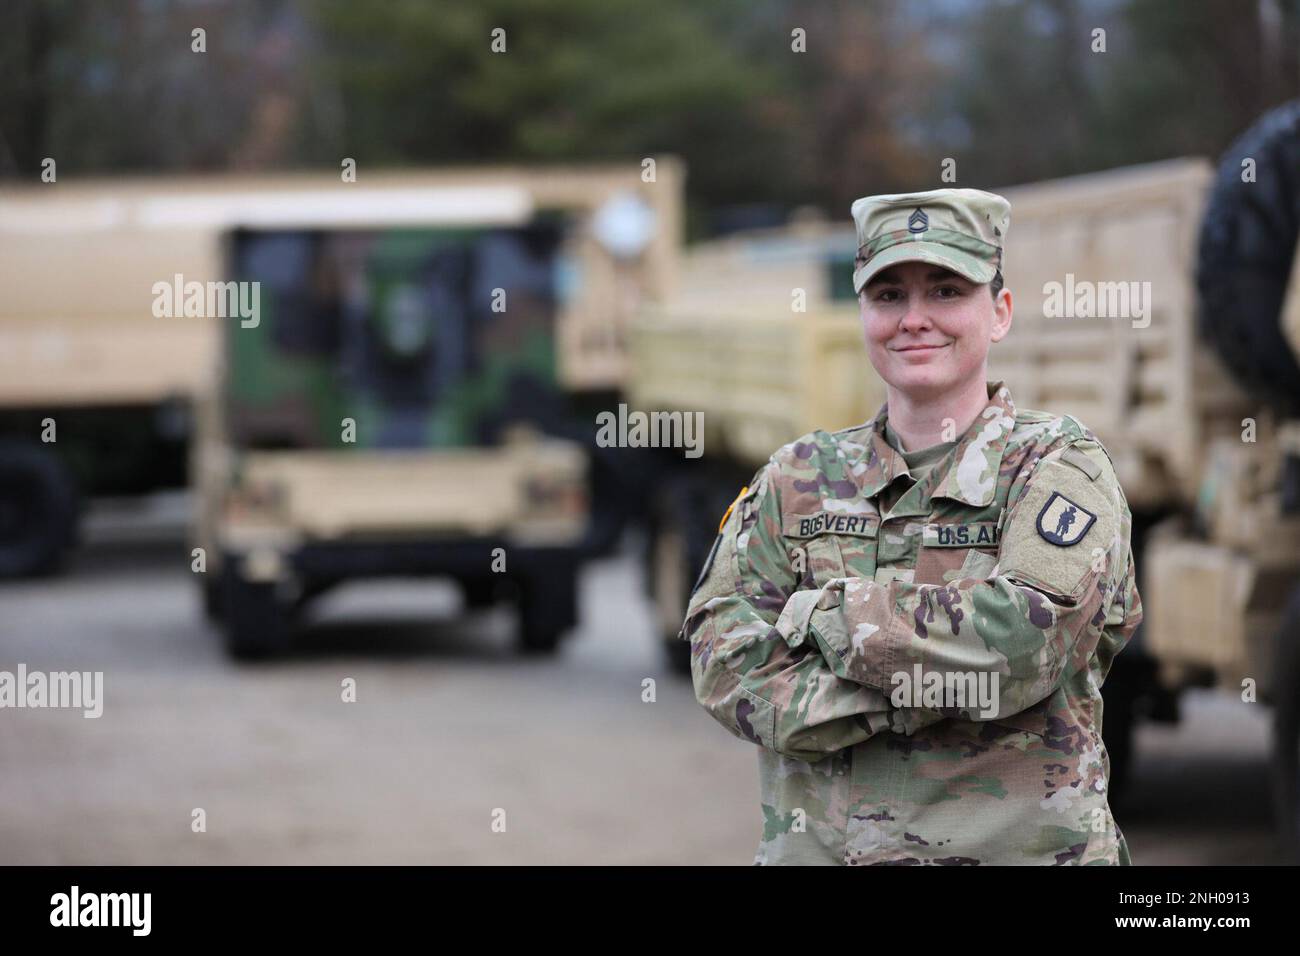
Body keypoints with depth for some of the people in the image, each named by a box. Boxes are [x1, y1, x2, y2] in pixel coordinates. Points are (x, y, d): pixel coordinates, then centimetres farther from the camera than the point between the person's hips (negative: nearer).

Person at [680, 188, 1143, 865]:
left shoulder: (1060, 466, -2)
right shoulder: (797, 480, 7)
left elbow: (1024, 641, -20)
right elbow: (726, 669, -6)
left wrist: (820, 615, -12)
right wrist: (930, 685, -18)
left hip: (1013, 847, -2)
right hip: (815, 847, 3)